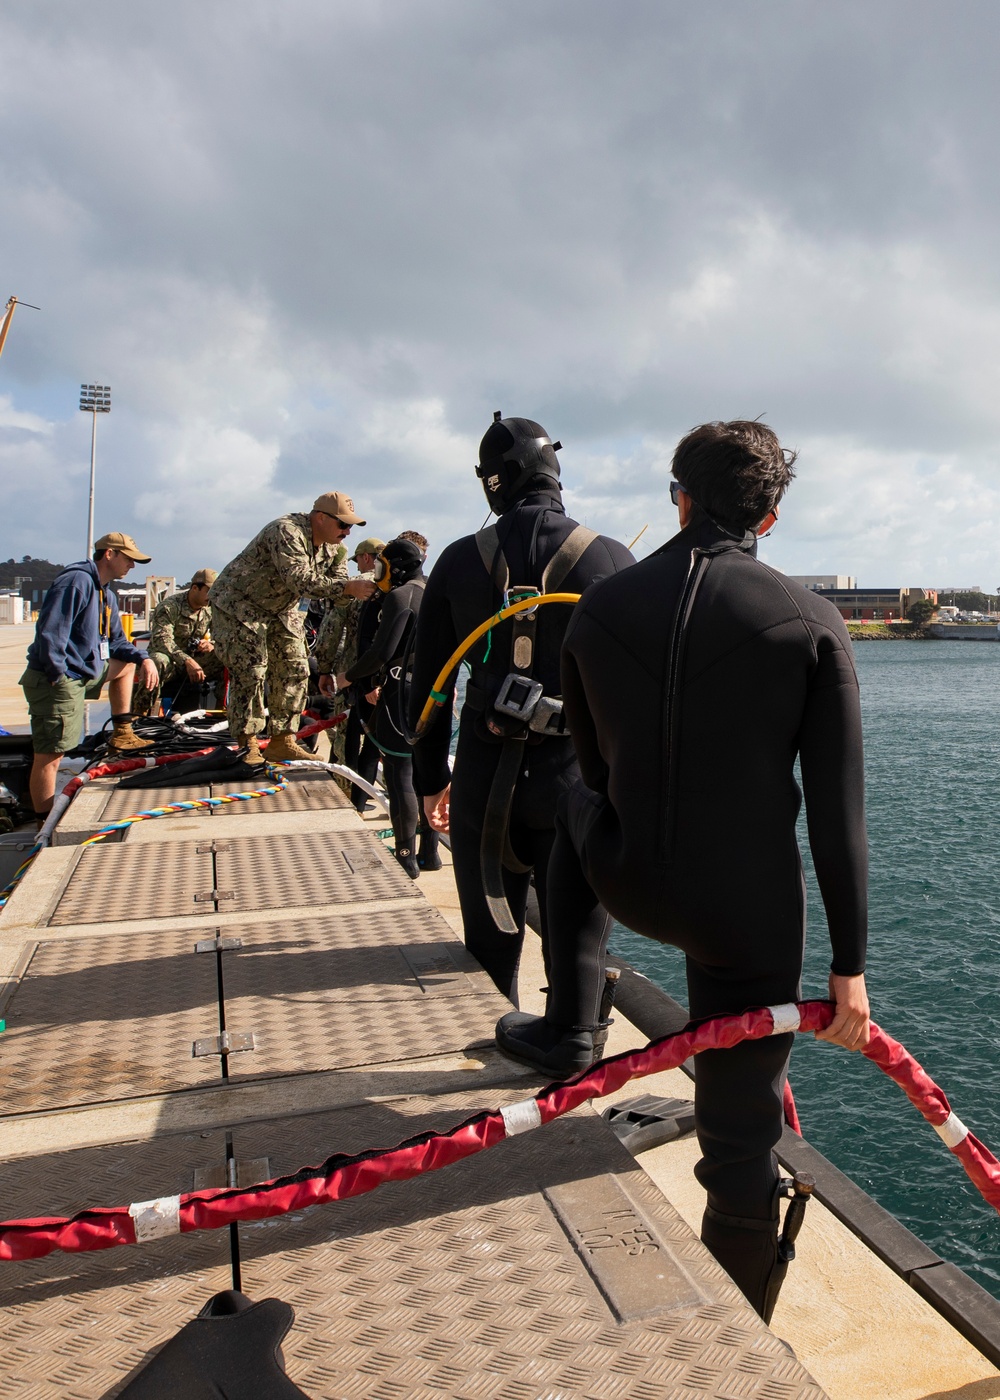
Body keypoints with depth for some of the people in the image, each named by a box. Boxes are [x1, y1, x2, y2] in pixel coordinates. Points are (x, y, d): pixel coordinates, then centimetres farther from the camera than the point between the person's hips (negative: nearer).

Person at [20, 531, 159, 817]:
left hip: (84, 672, 10)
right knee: (50, 756, -7)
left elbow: (115, 642, 22)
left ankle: (122, 734, 25)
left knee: (127, 664, 26)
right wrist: (56, 676, -23)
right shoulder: (76, 581, -16)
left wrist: (143, 659, 5)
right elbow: (50, 632, -24)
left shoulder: (106, 593, 16)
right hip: (58, 680, -10)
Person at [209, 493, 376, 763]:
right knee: (250, 672, -13)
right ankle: (247, 745, -5)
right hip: (238, 604, -8)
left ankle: (282, 741, 8)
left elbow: (337, 586, -7)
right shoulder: (287, 531, -30)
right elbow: (301, 580, -41)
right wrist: (348, 587, -44)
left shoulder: (335, 548, -2)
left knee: (294, 670, 1)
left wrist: (367, 587, -26)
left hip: (281, 610, 8)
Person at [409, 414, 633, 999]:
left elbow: (429, 681, 6)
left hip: (484, 783, 2)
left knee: (490, 957, 15)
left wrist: (431, 778, 15)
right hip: (578, 783, -1)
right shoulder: (611, 560, -4)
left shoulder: (459, 561, 1)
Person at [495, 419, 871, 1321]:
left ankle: (568, 1029, 35)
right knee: (741, 1142, 15)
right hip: (748, 917, -1)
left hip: (627, 886, 2)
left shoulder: (597, 609, -3)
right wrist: (850, 965, -3)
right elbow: (838, 810, -11)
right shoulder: (810, 621, -10)